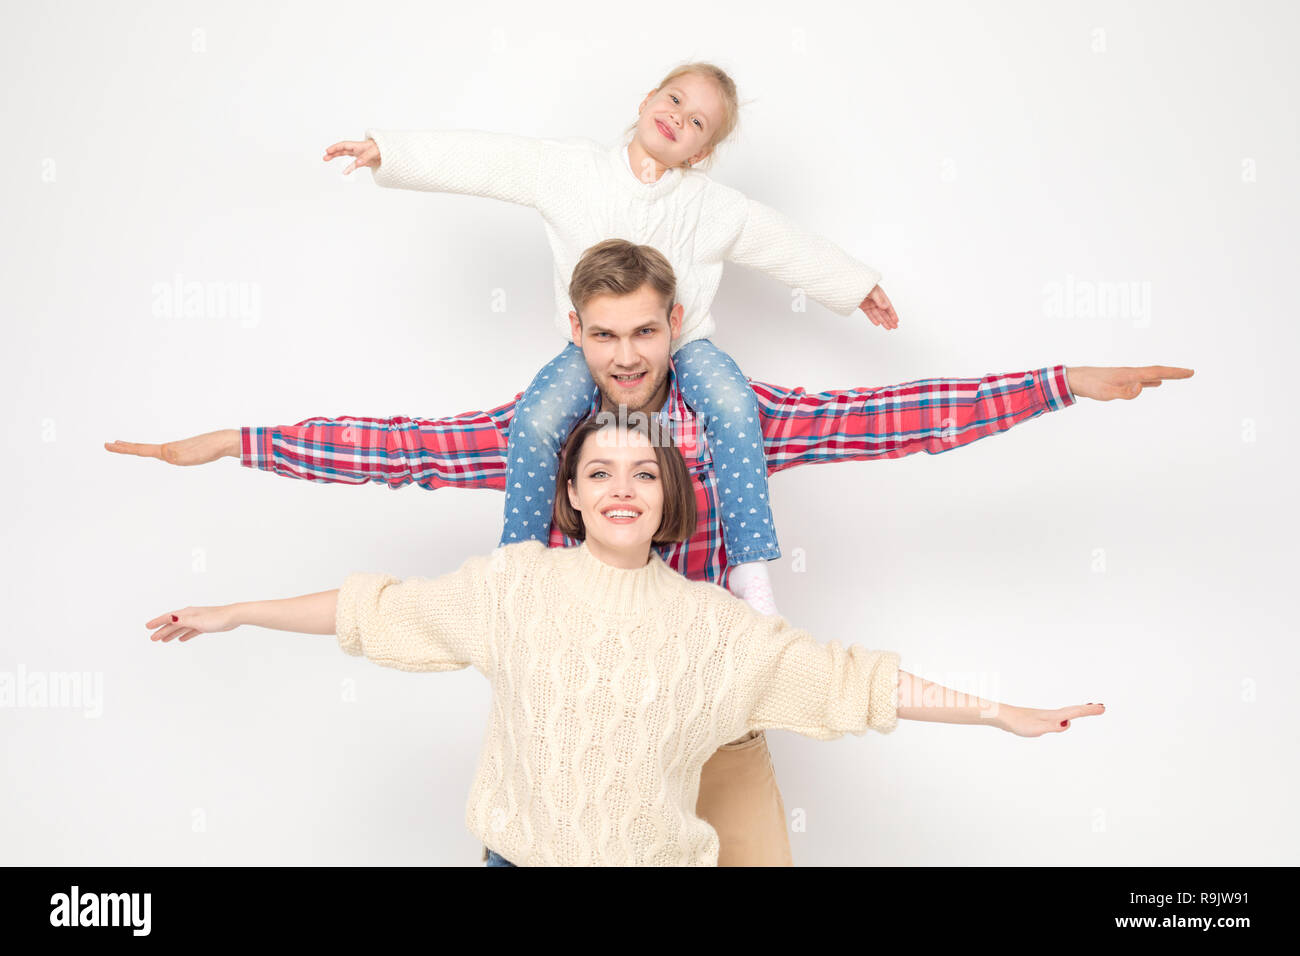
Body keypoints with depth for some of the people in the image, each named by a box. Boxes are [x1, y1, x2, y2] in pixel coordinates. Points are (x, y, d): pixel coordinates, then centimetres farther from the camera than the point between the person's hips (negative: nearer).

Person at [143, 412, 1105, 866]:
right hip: (521, 849, 0)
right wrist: (230, 614, 8)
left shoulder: (711, 619, -2)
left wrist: (1002, 713, -1)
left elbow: (847, 679, 0)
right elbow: (376, 608, 4)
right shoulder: (514, 582, -2)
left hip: (657, 853, 0)